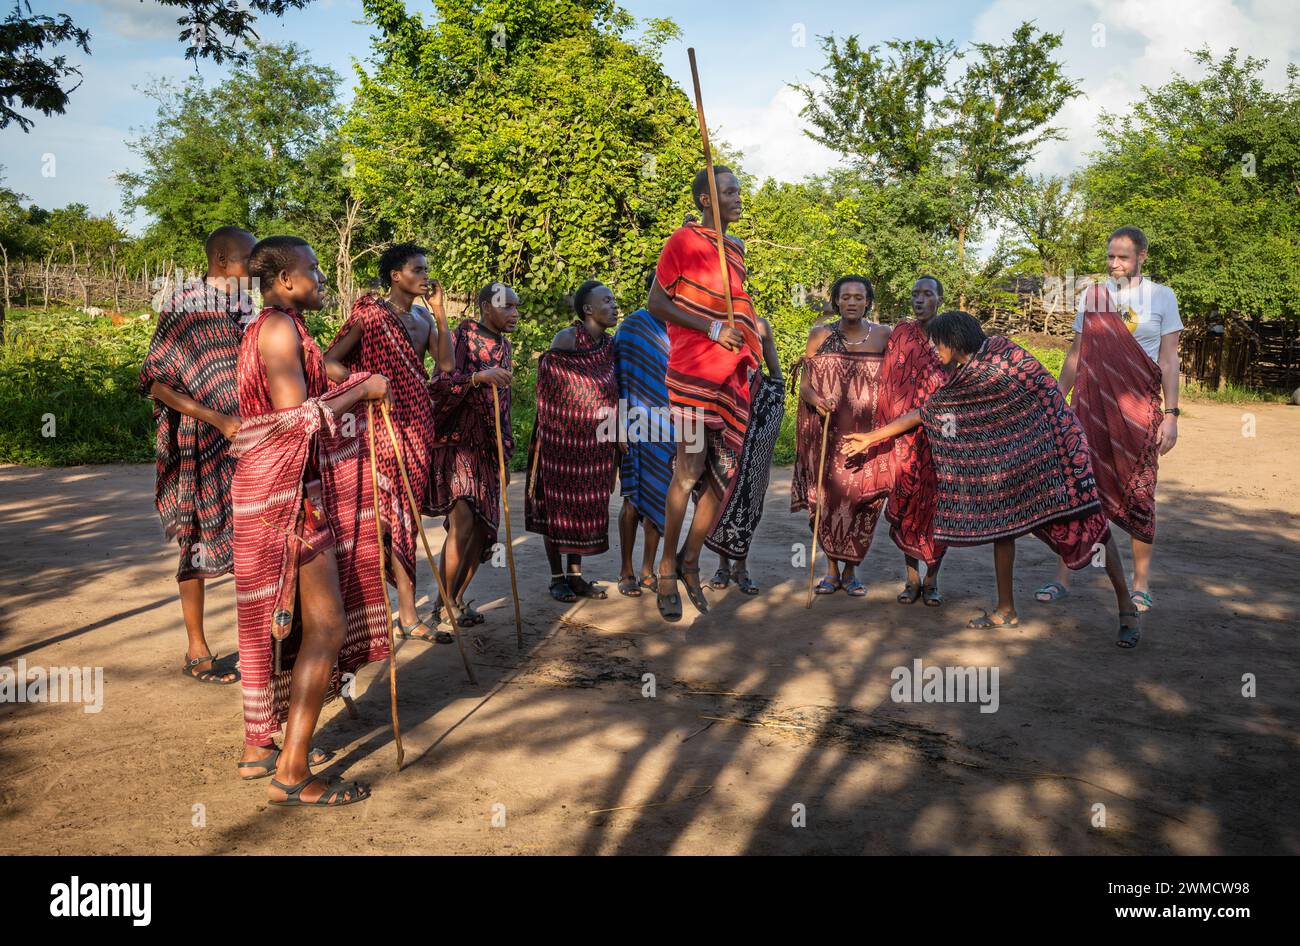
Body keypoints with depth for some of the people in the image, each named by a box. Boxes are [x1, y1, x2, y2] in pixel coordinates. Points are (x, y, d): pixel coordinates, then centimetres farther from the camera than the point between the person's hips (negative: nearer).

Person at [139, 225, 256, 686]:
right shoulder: (183, 309, -12)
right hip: (198, 448, -5)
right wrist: (219, 420, -22)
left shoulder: (247, 308, 6)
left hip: (247, 444, 5)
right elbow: (158, 385, -14)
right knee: (200, 544, 5)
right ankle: (196, 652, 17)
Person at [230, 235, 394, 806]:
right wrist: (361, 391, -10)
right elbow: (298, 419, -20)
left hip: (282, 489, 11)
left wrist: (350, 391, 18)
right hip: (287, 492, -11)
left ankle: (258, 748, 26)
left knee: (277, 623, 16)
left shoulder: (270, 329, 17)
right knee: (326, 625, -9)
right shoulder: (281, 329, -14)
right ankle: (292, 774, -6)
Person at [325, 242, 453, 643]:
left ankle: (407, 615, 13)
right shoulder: (372, 313, -5)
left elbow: (446, 364, 3)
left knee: (406, 514, 8)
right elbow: (329, 362, -9)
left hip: (417, 421, 7)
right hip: (385, 420, -6)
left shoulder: (422, 317, 13)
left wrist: (440, 312, 1)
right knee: (391, 513, -4)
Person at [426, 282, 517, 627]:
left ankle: (458, 598, 19)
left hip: (486, 450, 8)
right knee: (464, 522, -19)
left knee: (483, 528, 5)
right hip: (456, 442, -8)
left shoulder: (503, 346, 16)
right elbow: (438, 384, -19)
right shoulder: (463, 336, -7)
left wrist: (505, 456, 21)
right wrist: (478, 377, -34)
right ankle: (444, 605, -6)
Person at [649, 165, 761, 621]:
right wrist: (712, 329, -14)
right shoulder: (684, 240, -3)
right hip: (694, 373, -7)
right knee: (689, 471, -8)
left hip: (733, 374, 7)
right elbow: (656, 302, -7)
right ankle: (667, 569, 6)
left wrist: (750, 345, 15)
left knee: (724, 474, 6)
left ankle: (690, 561, 20)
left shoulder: (736, 247, 18)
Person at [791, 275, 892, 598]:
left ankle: (850, 571, 14)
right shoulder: (820, 335, 4)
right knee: (828, 496, 0)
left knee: (861, 498, -1)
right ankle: (832, 569, 15)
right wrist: (816, 400, -20)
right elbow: (805, 384, 1)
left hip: (867, 434, 0)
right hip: (827, 434, 0)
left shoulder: (883, 336, 5)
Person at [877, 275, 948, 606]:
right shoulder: (900, 335, 4)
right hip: (906, 435, 0)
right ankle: (912, 579, 14)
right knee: (907, 502, 2)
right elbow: (888, 385, 4)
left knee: (937, 504, 2)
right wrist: (885, 429, -1)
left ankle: (932, 579, 15)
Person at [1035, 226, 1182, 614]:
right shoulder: (1091, 297, 7)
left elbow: (1169, 360, 0)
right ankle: (1062, 578, 7)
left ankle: (1141, 583, 14)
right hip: (1091, 405, 2)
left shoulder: (1161, 297, 2)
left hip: (1140, 408, -2)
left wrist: (1171, 415, -7)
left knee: (1138, 495, 2)